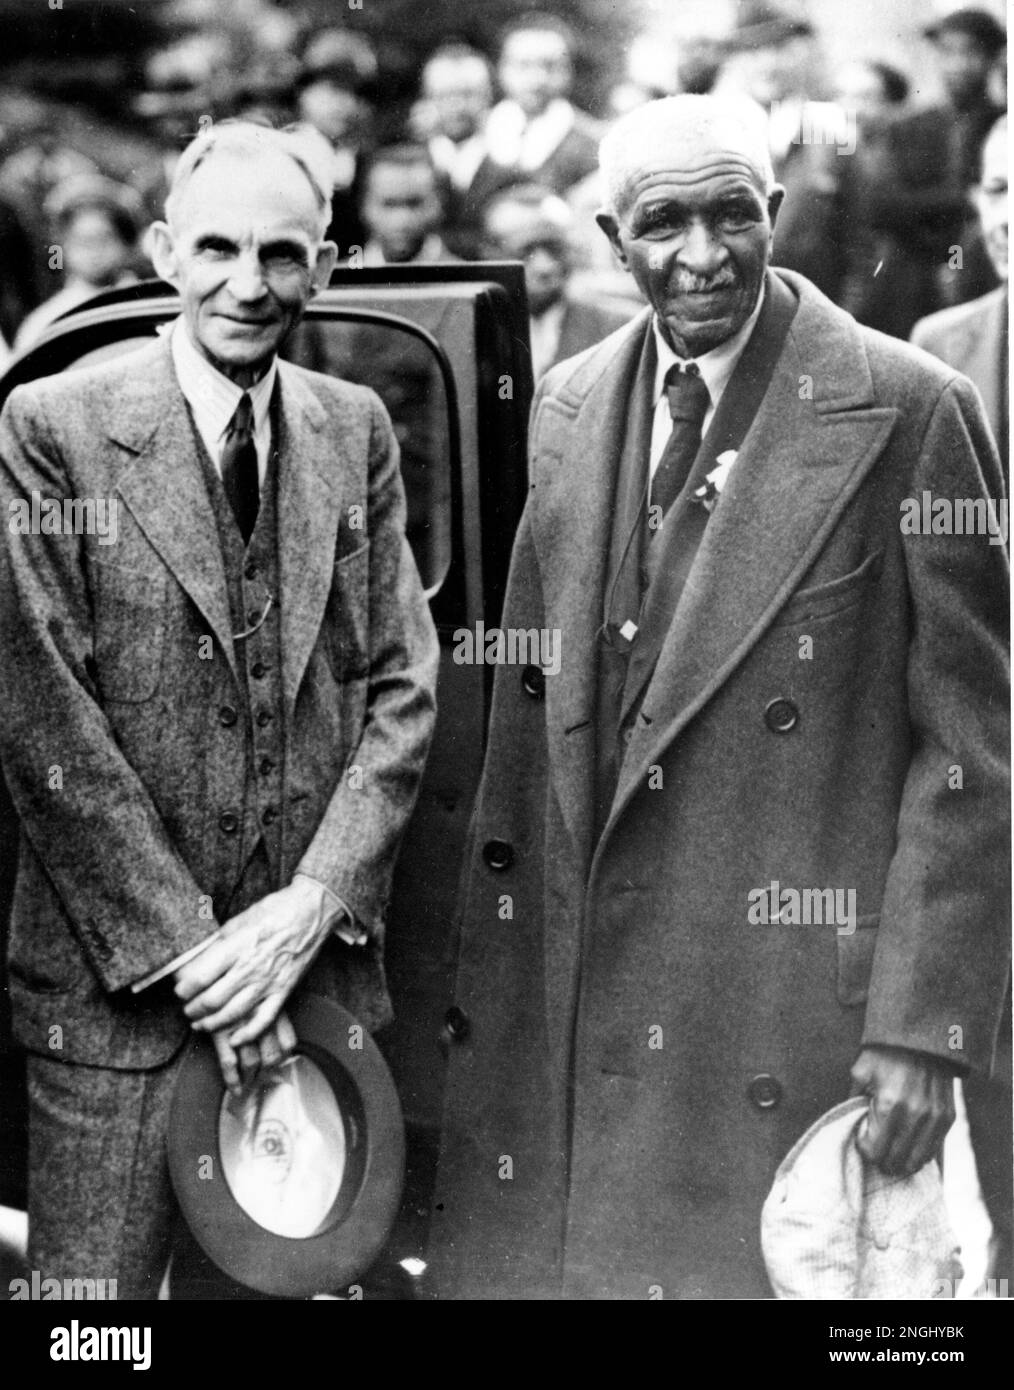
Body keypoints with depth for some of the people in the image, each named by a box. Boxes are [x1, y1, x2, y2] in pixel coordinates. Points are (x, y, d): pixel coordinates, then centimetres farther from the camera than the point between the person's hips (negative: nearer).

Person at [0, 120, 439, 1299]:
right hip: (115, 981, -3)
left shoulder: (356, 431, 7)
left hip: (317, 965, 4)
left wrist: (312, 906, -8)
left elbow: (401, 690, 4)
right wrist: (184, 949, -12)